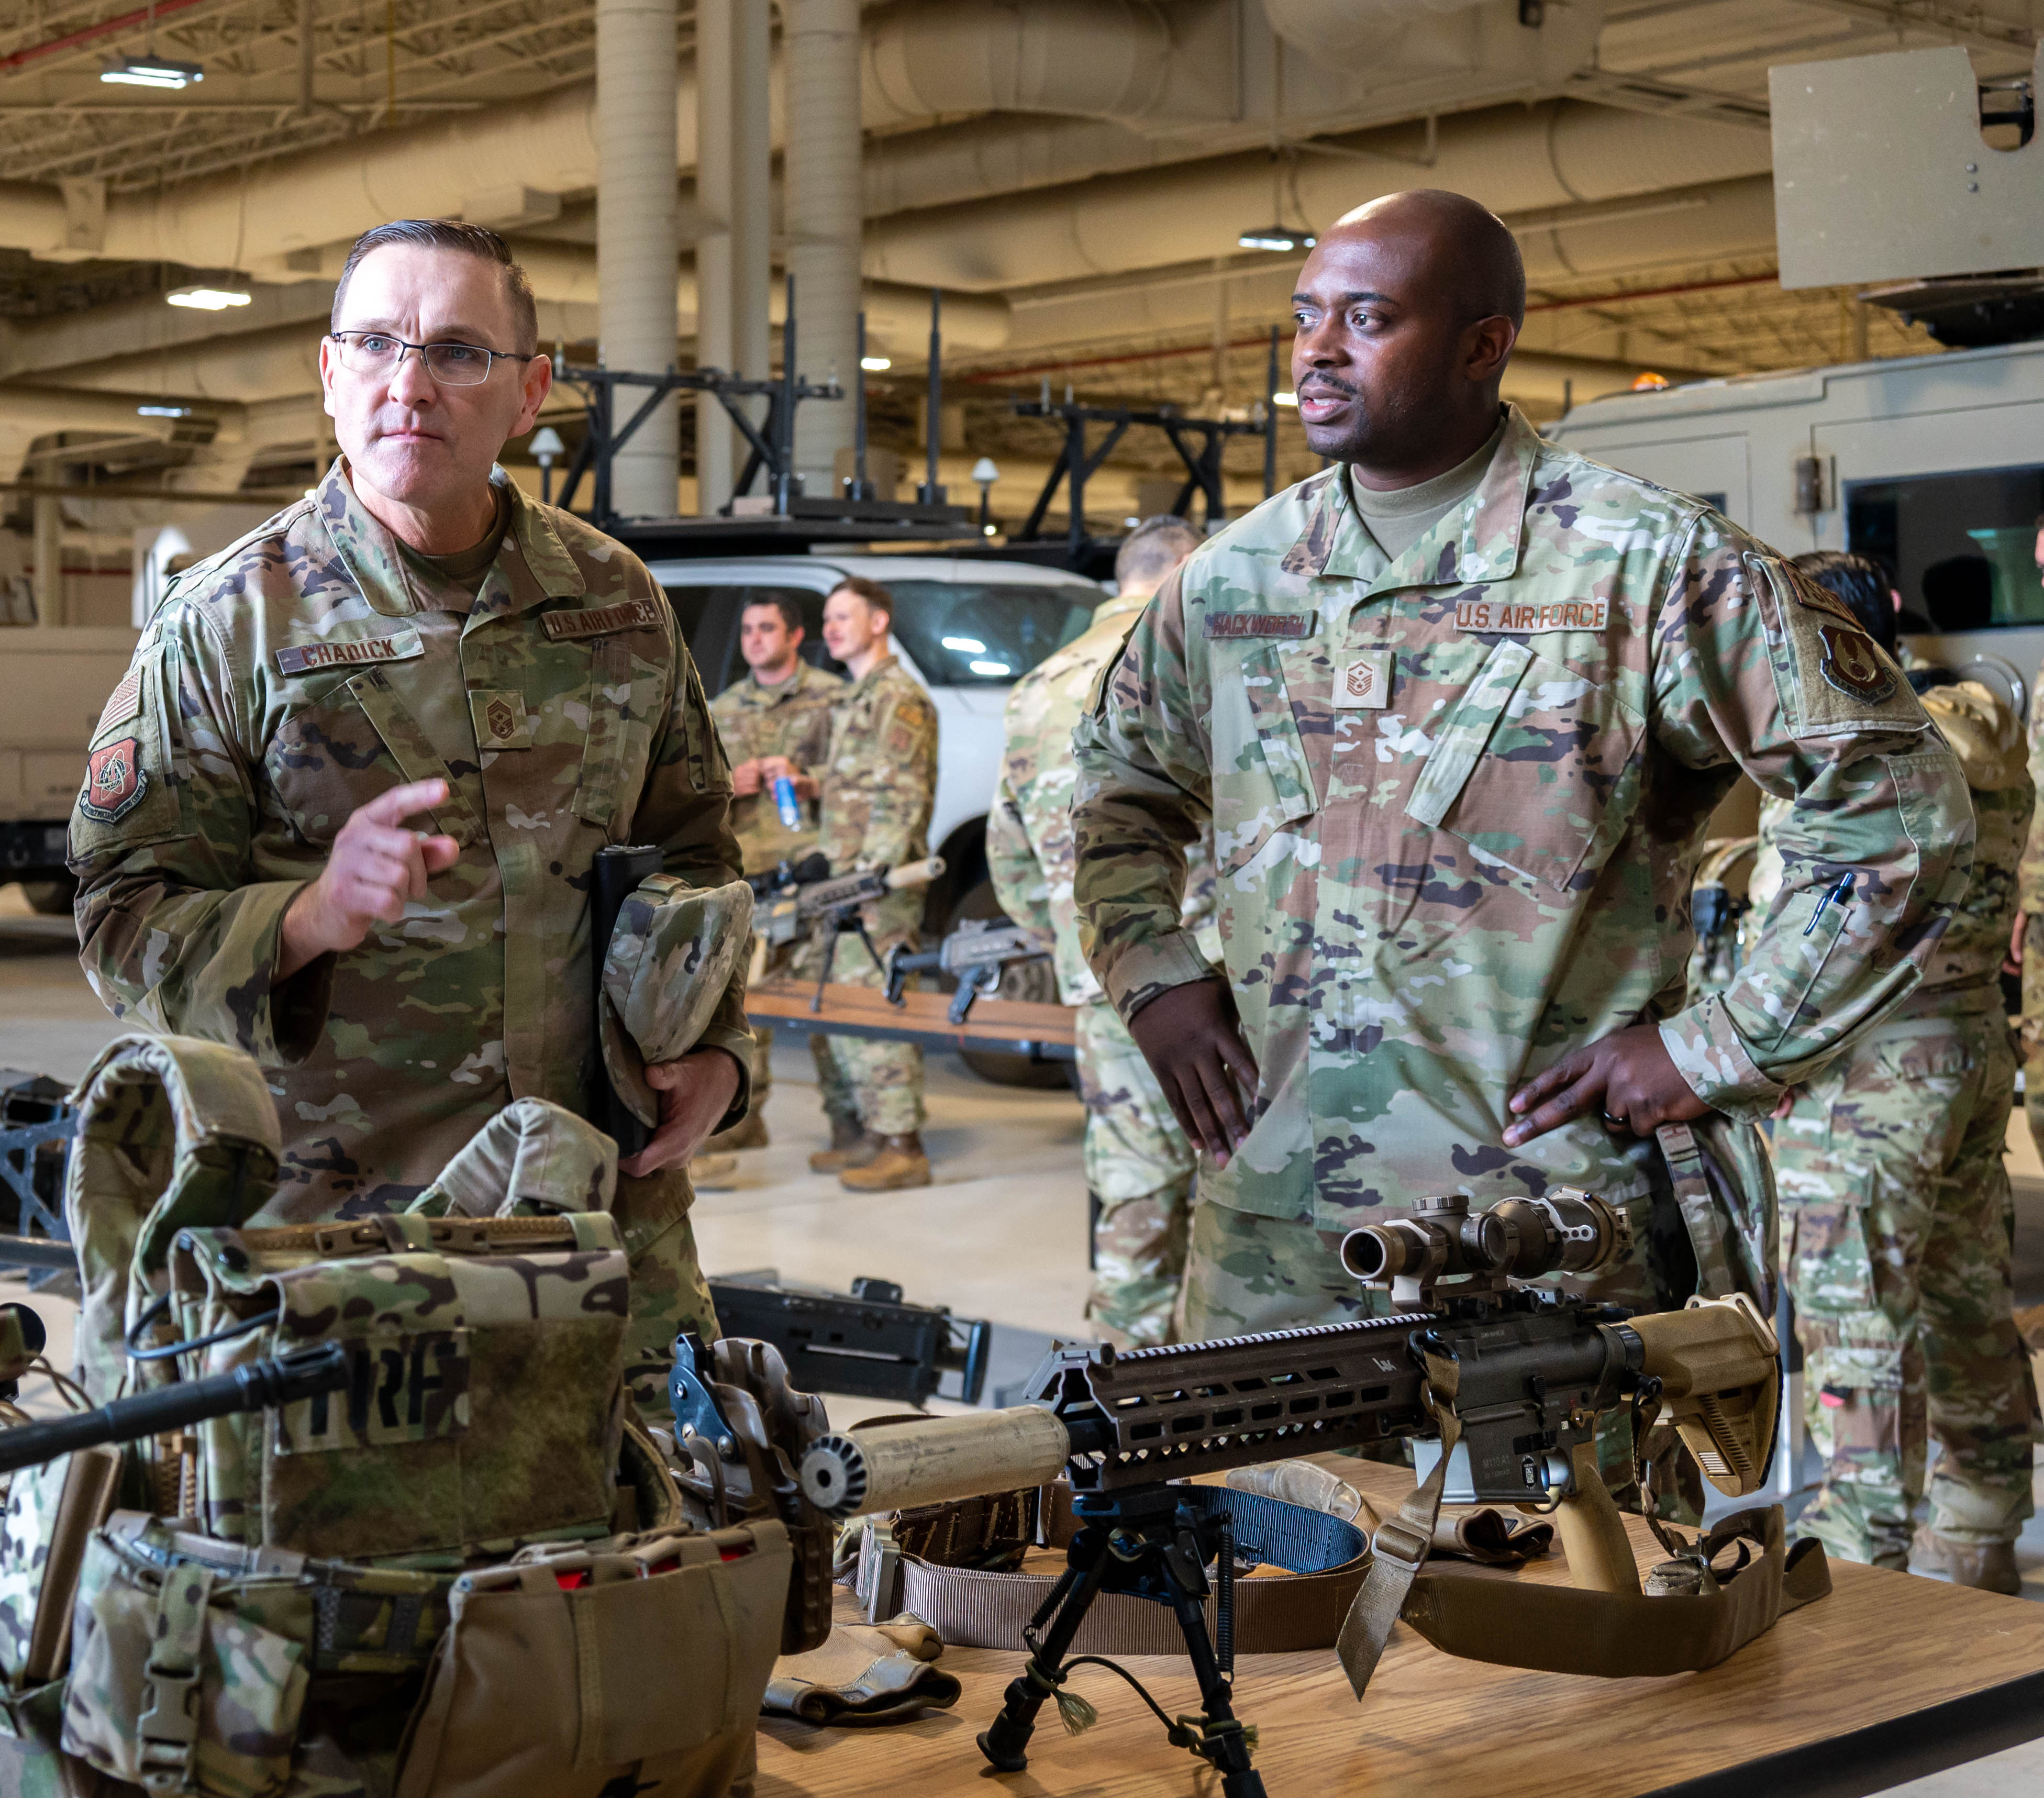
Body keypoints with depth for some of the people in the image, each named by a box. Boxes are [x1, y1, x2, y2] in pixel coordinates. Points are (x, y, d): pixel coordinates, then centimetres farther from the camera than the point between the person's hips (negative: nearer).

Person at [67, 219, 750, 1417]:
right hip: (336, 1217, -3)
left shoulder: (616, 600, 9)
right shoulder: (226, 624, -4)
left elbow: (696, 847, 20)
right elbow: (126, 923, -6)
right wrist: (315, 913, -24)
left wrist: (718, 1044, 5)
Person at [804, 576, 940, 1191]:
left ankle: (900, 1147, -9)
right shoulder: (851, 702, 22)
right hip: (842, 882, 10)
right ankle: (853, 1135, 19)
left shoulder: (899, 699, -7)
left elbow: (904, 800, -15)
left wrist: (869, 876, -21)